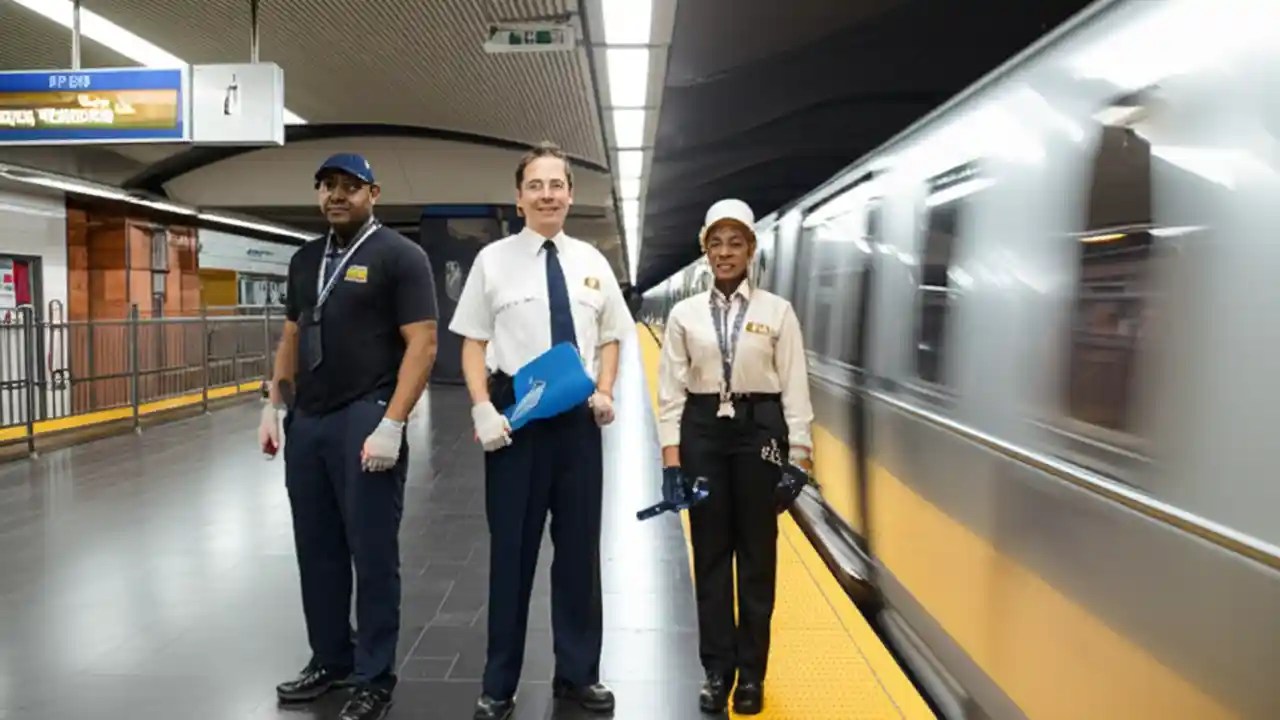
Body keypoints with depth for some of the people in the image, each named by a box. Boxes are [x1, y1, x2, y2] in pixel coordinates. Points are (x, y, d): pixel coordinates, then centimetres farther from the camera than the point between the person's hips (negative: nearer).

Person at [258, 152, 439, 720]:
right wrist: (274, 407, 11)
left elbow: (421, 345, -11)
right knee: (316, 550, 13)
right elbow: (291, 339, 21)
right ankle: (330, 659, 29)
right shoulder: (304, 259, 15)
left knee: (372, 555, 1)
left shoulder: (399, 256, -5)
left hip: (365, 423, -6)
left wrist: (391, 425, -18)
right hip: (306, 423, 7)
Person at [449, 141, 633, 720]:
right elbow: (473, 342, -2)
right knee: (512, 548, 7)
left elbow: (610, 338, 12)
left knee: (579, 547, 12)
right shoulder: (493, 260, -2)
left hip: (579, 416, 3)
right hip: (514, 414, -3)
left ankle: (578, 673, 30)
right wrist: (483, 407, -14)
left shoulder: (592, 262, 6)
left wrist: (605, 393, -3)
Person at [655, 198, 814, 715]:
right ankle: (717, 669, 19)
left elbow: (794, 385, -1)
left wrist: (799, 450, -6)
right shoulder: (685, 313, 4)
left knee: (757, 551, 6)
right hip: (703, 428, 1)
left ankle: (751, 671, 20)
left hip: (760, 427, -1)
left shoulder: (777, 311, 0)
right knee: (711, 551, 6)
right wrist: (670, 446, -4)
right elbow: (671, 386, 3)